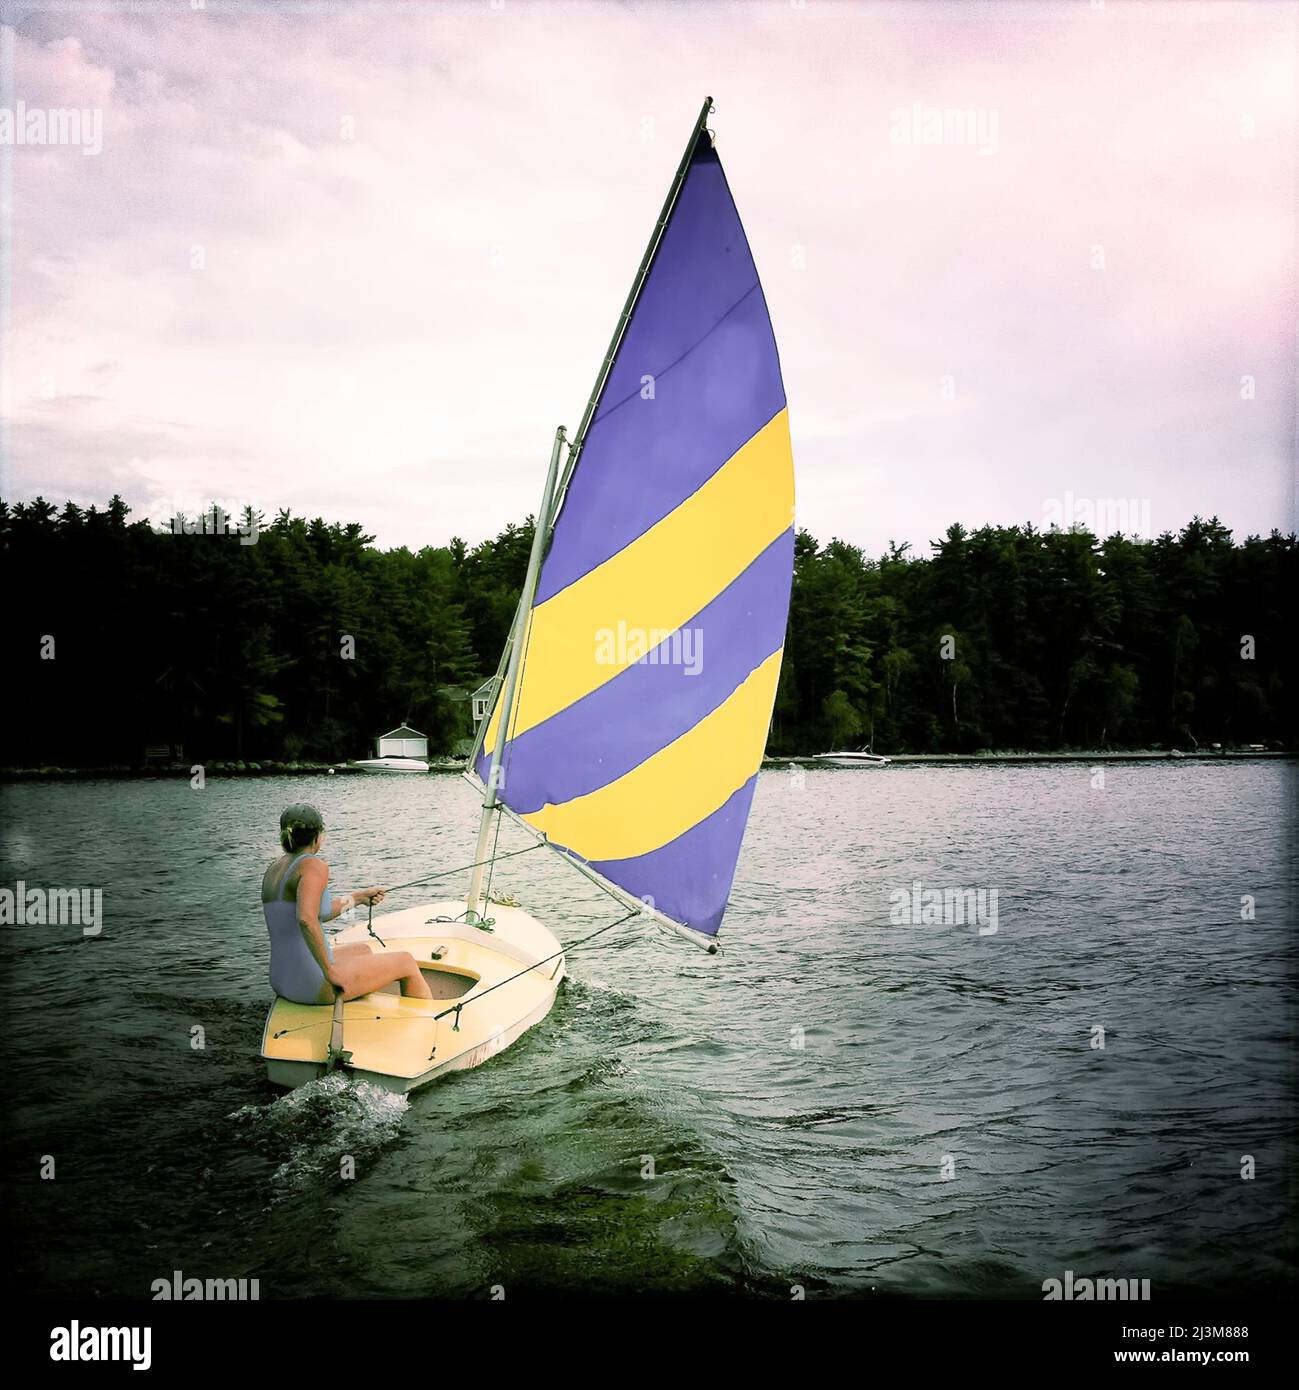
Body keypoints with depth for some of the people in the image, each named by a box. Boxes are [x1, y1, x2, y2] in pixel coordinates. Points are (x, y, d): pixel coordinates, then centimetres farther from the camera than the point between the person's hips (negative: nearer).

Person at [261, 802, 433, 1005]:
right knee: (406, 962, 9)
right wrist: (330, 971, -25)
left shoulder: (273, 871, 9)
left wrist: (358, 896, 29)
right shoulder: (313, 866, -17)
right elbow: (306, 919, -33)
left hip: (282, 982, 9)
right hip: (315, 986, -9)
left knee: (362, 949, 34)